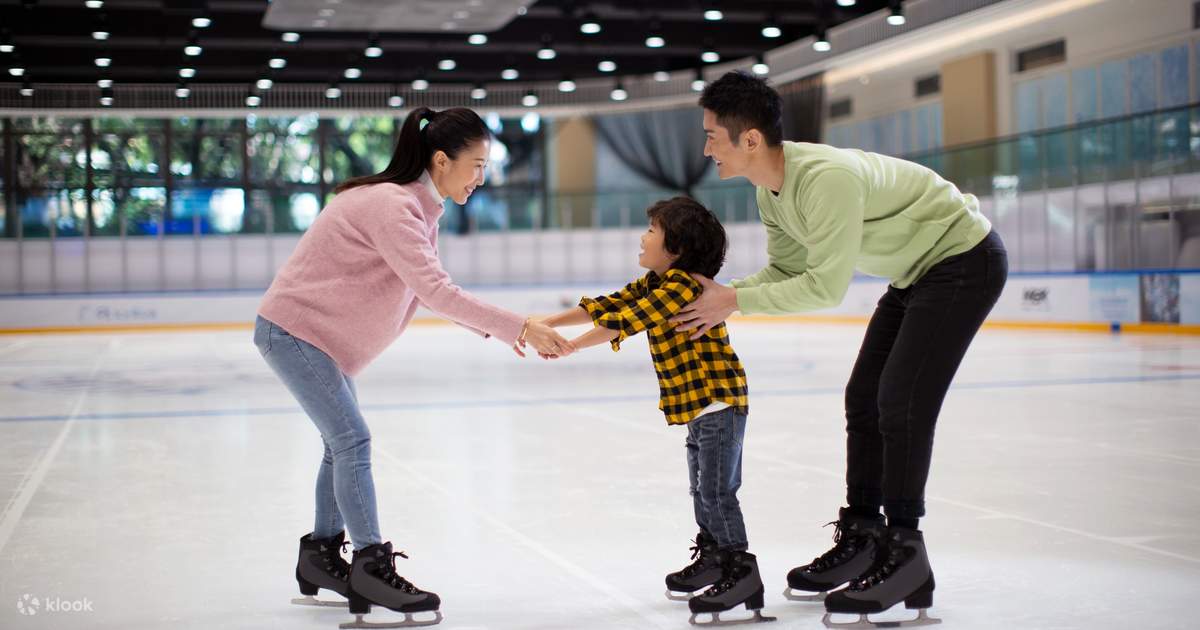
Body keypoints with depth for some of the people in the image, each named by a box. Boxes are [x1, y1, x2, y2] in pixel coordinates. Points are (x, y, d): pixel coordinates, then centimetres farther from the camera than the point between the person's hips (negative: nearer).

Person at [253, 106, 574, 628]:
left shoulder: (417, 206, 6)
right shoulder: (391, 205, -26)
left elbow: (432, 290, 8)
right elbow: (435, 291, -34)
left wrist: (497, 328, -2)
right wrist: (518, 326, -33)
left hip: (317, 334, 10)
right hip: (294, 328, -10)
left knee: (342, 442, 13)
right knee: (353, 440, -11)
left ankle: (321, 556, 24)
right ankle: (372, 566, -6)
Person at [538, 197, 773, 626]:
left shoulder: (681, 284, -19)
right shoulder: (654, 283, 13)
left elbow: (626, 321, -23)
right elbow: (609, 305, 10)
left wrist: (571, 346, -15)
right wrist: (548, 323, 2)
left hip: (719, 401, -10)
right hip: (699, 405, 10)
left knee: (717, 492, -9)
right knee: (702, 489, 19)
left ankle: (741, 572, -3)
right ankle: (712, 558, 32)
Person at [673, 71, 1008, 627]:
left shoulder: (827, 177, -33)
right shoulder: (770, 189, -4)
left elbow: (826, 285, -30)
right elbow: (786, 269, 3)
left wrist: (736, 301, -24)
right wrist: (719, 295, -11)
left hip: (964, 259, -10)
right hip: (916, 272, 10)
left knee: (901, 402, -15)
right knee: (864, 398, 8)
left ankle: (904, 551, -4)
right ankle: (861, 538, 16)